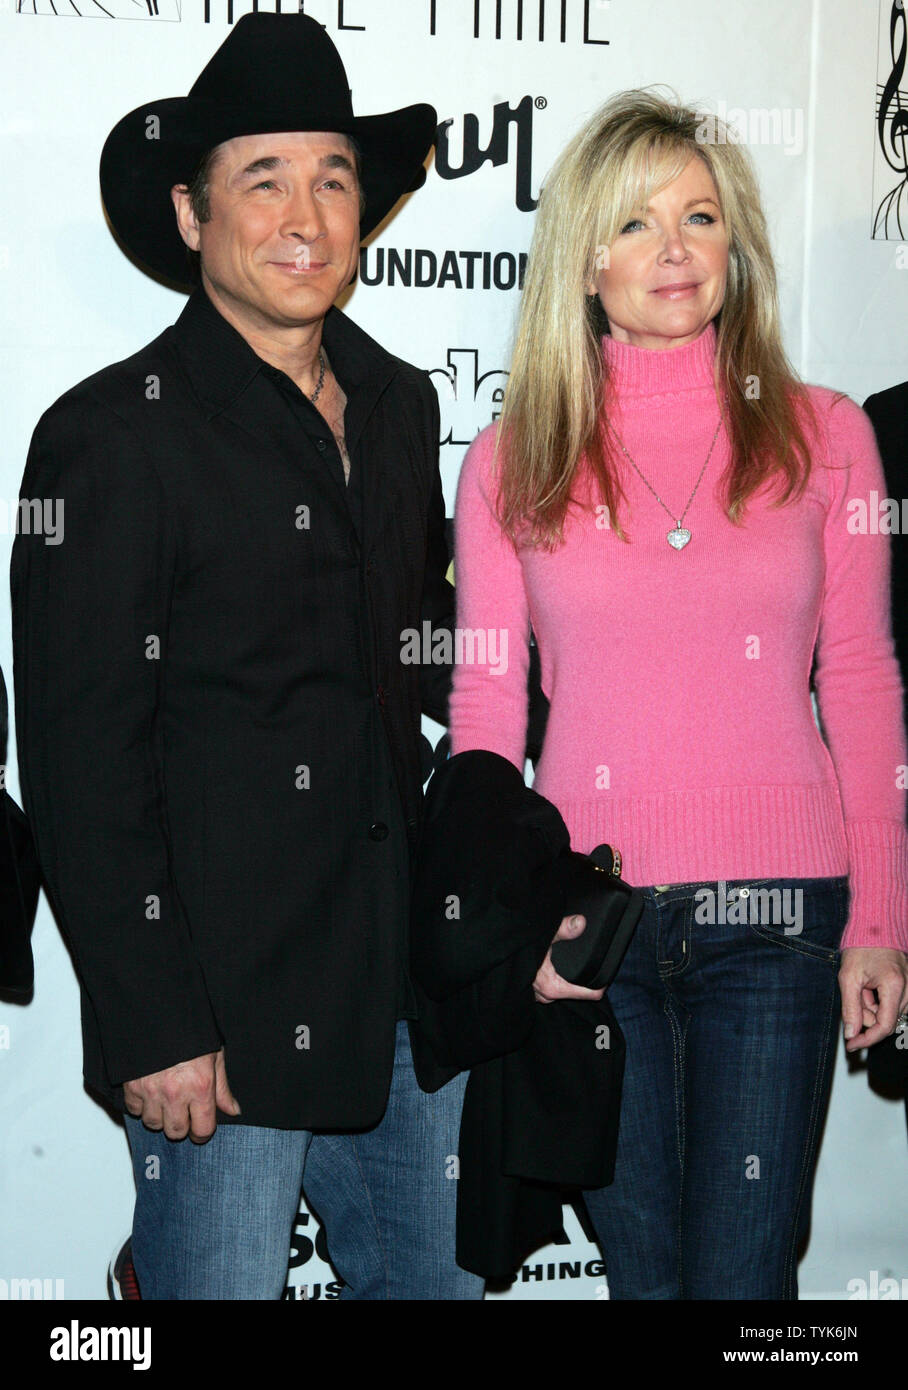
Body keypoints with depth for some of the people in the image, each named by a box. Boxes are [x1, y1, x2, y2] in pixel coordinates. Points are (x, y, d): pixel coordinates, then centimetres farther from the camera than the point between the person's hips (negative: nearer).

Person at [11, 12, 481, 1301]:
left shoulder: (400, 405, 9)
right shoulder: (113, 435, -11)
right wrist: (153, 1028, -14)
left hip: (401, 987, 7)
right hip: (219, 1012, -6)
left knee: (436, 1276, 19)